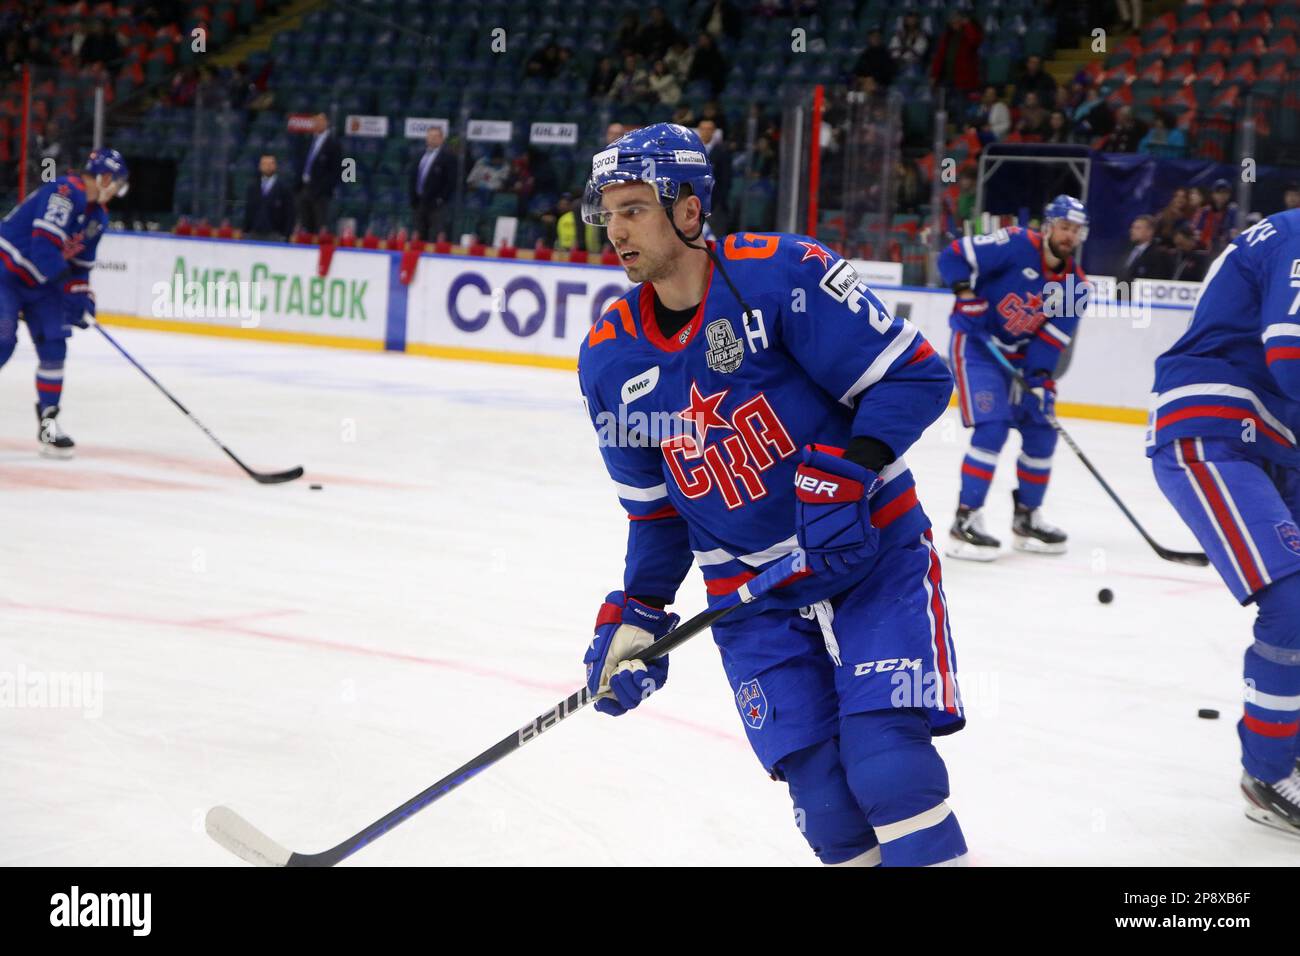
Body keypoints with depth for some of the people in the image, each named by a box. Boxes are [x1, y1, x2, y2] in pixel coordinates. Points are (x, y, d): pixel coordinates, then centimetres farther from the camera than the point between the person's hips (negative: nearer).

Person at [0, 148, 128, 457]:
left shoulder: (98, 216, 7)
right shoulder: (66, 192, -23)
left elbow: (80, 264, 14)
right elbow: (44, 245, -31)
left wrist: (82, 297, 4)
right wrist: (64, 280, -28)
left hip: (40, 282, 9)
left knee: (53, 347, 1)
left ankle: (48, 423, 8)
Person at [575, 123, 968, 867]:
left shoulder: (781, 273, -15)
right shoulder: (610, 358, 3)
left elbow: (915, 375, -15)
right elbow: (656, 510, 14)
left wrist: (845, 475, -25)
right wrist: (636, 618, 6)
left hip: (877, 559, -4)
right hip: (754, 600, 4)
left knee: (890, 768, -17)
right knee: (826, 805, -5)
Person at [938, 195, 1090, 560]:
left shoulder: (1075, 285, -1)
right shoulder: (1016, 245, -18)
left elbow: (1052, 338, -5)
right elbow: (953, 256, -17)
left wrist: (1041, 379, -18)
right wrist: (966, 296, -28)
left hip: (1019, 356, 7)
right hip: (975, 345, -7)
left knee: (1042, 432, 7)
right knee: (992, 428, -20)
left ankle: (1026, 519, 23)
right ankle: (965, 522, -16)